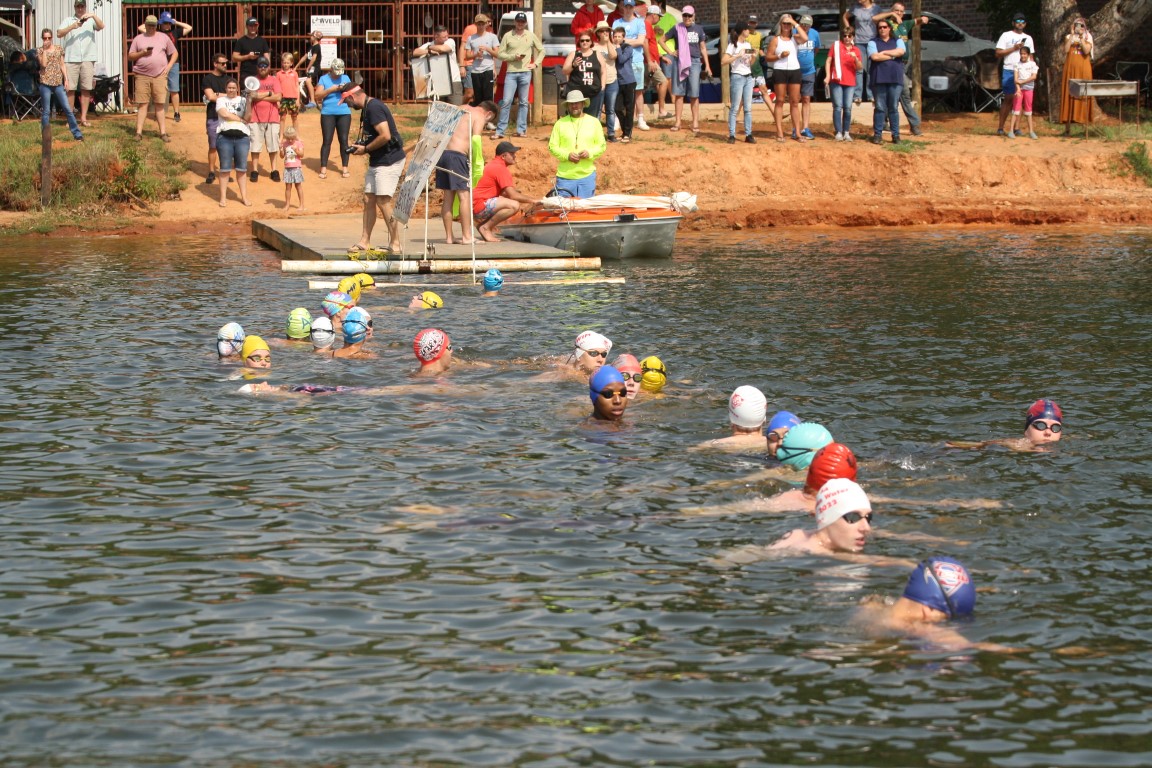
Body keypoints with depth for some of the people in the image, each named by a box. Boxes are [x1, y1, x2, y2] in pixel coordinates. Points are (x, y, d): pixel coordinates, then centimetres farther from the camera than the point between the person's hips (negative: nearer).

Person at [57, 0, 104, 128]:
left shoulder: (91, 21, 14)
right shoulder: (68, 21, 12)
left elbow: (101, 26, -4)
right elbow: (59, 34, 0)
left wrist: (93, 16, -19)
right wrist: (72, 27, -15)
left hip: (88, 59, 1)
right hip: (71, 59, -1)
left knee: (86, 89, 1)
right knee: (70, 89, -3)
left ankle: (83, 118, 5)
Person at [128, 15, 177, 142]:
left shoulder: (164, 38, 12)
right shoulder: (138, 39, 10)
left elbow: (174, 53, 16)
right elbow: (130, 56, 8)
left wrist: (169, 66, 1)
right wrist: (142, 53, -9)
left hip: (160, 76, 0)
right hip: (142, 76, 0)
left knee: (160, 105, -1)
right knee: (142, 104, -2)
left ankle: (163, 133, 1)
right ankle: (139, 132, -3)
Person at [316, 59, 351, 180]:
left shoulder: (345, 78, 11)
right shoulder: (323, 79, 2)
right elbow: (317, 95, -5)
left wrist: (346, 89, -10)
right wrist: (331, 90, -15)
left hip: (344, 113, 2)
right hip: (328, 114, -2)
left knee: (344, 140, 0)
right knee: (327, 140, -4)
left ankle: (344, 168, 5)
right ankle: (323, 168, -3)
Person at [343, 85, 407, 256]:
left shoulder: (374, 108, -18)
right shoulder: (368, 108, 14)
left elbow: (385, 136, -26)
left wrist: (366, 149, -13)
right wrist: (362, 147, 8)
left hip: (389, 161, -10)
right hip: (377, 161, 10)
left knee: (383, 201, -11)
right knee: (368, 199, 9)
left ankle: (396, 243, -7)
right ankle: (365, 241, 15)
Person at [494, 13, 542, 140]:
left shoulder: (531, 36, 8)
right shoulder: (508, 36, 3)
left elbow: (541, 50, 18)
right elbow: (500, 54, 2)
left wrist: (535, 63, 6)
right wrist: (513, 57, -11)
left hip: (525, 73, 2)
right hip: (511, 73, -2)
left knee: (523, 102, 6)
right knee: (506, 102, -6)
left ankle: (521, 129, 12)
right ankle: (500, 131, -3)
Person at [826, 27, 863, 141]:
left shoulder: (856, 50, 12)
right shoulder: (836, 46, 6)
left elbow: (860, 68, 8)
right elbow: (828, 61, 4)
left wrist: (855, 58, -10)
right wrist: (827, 76, -6)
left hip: (850, 83, 2)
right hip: (836, 81, -2)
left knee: (848, 108, 1)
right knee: (838, 107, -6)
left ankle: (846, 132, 7)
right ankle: (838, 132, -5)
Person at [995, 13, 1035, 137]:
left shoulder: (1028, 38, 18)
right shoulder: (1006, 36, 4)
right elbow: (998, 53, -3)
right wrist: (1013, 48, -11)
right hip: (1009, 71, -4)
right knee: (1008, 99, -7)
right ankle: (1000, 127, -4)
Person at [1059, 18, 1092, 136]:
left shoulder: (1088, 37, 7)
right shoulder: (1069, 37, 10)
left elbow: (1086, 51, -10)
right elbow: (1066, 50, -8)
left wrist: (1081, 37, -13)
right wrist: (1072, 35, -9)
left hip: (1083, 69, -1)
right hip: (1070, 68, 1)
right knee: (1069, 95, -2)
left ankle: (1084, 121, -1)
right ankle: (1067, 128, 0)